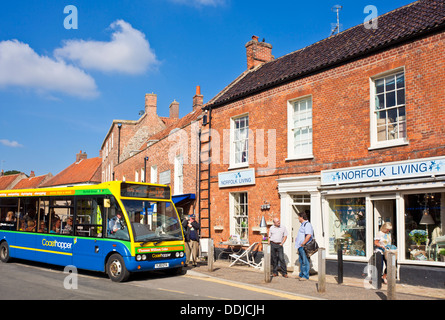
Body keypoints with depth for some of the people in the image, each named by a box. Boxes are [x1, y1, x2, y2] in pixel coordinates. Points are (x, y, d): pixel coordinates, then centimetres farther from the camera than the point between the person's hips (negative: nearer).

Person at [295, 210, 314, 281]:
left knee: (305, 261, -4)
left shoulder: (307, 224, -15)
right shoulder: (302, 224, 19)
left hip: (304, 247, -11)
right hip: (300, 246, 11)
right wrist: (297, 239, 20)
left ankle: (305, 276, 1)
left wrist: (303, 244, -24)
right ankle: (301, 275, 26)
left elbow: (309, 235, -26)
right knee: (301, 261, 17)